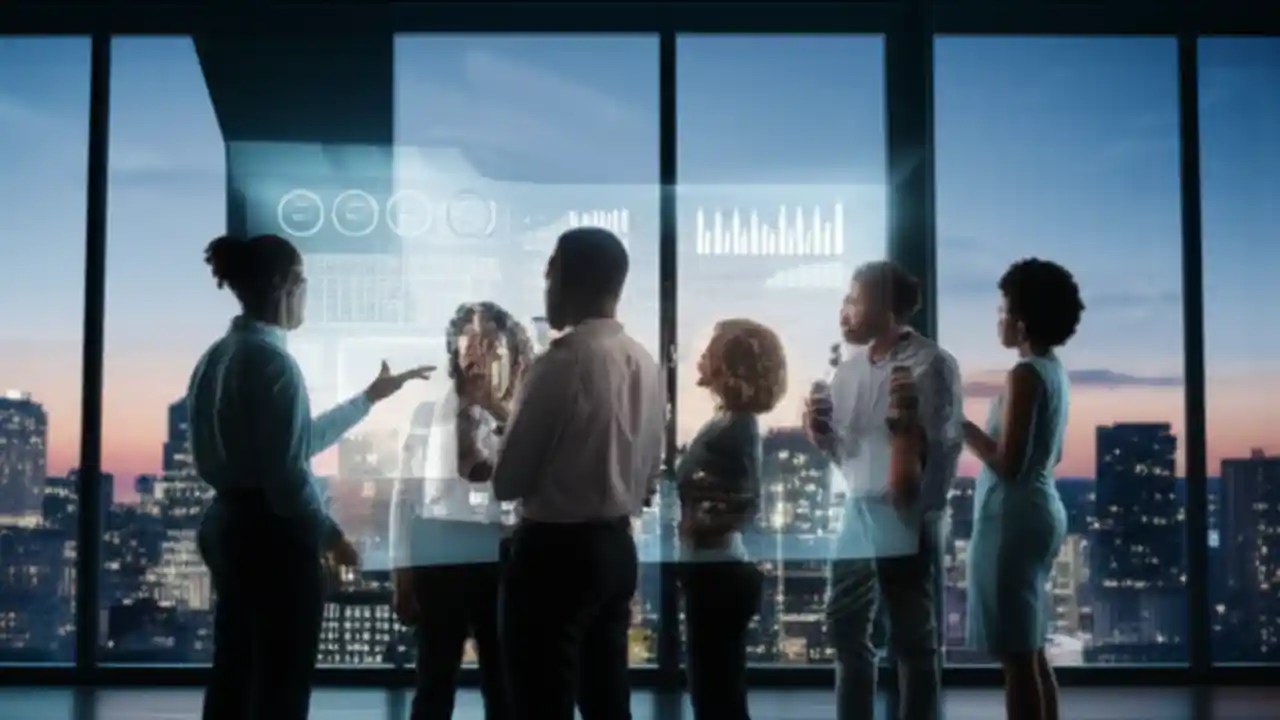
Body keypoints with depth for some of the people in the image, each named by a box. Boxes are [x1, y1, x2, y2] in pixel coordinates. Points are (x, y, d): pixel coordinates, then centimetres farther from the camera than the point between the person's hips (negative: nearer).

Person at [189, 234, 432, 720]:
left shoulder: (220, 355, 13)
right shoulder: (272, 360, -16)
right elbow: (286, 470, -21)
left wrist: (369, 398, 26)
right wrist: (330, 535, -7)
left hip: (228, 525, 9)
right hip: (273, 535, -9)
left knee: (234, 679, 14)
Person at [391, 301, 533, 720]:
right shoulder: (430, 415, 5)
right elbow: (407, 494, 4)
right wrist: (402, 572, 1)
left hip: (503, 563, 0)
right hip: (439, 563, 0)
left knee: (503, 686, 9)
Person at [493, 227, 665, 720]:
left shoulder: (560, 363, -17)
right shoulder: (645, 363, 6)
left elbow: (508, 480, -11)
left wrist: (483, 466, 8)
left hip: (555, 550, -8)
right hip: (617, 546, 8)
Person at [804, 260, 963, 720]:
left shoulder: (931, 365, -10)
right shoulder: (849, 368, 11)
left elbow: (944, 450, -12)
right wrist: (820, 433, -2)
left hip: (906, 520, -7)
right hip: (857, 515, 7)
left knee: (913, 641, 4)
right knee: (846, 631, 15)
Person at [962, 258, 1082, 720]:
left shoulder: (1025, 375, -16)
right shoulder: (1054, 371, 12)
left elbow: (1008, 463, -20)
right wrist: (982, 429, 24)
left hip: (1014, 517, -10)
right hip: (1041, 511, 10)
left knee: (1016, 655, -4)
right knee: (1030, 650, 16)